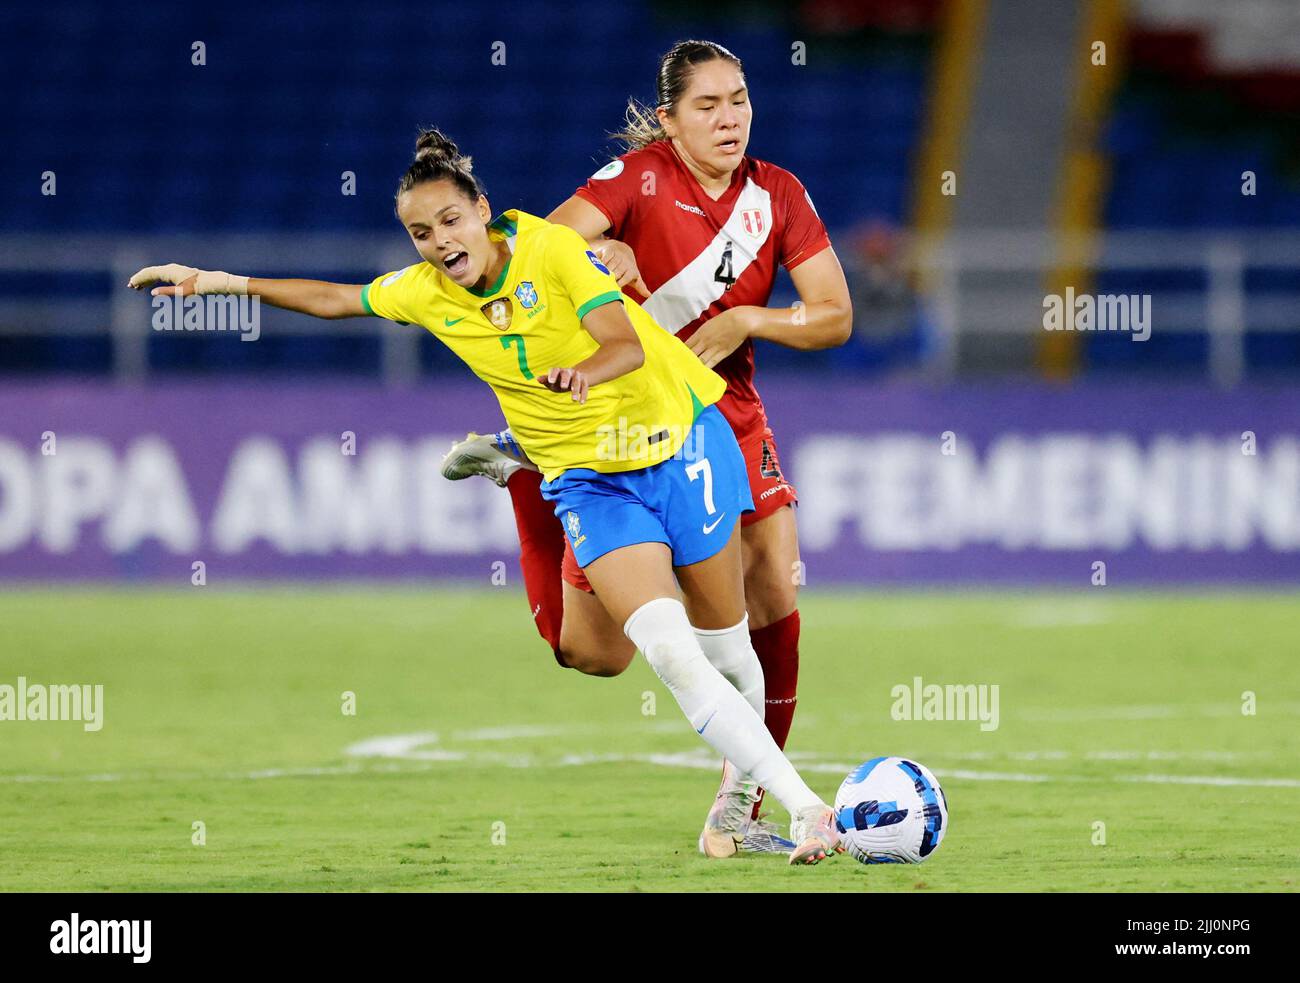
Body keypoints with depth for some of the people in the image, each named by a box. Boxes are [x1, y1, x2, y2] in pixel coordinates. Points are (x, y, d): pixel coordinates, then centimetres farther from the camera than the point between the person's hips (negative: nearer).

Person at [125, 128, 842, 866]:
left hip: (681, 438, -2)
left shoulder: (551, 250, -18)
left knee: (724, 647, 7)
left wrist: (585, 370, -51)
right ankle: (805, 808, -17)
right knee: (668, 649, -19)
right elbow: (334, 299, 12)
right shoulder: (425, 293, -5)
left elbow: (627, 343, -30)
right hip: (589, 479, 2)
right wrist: (220, 282, 7)